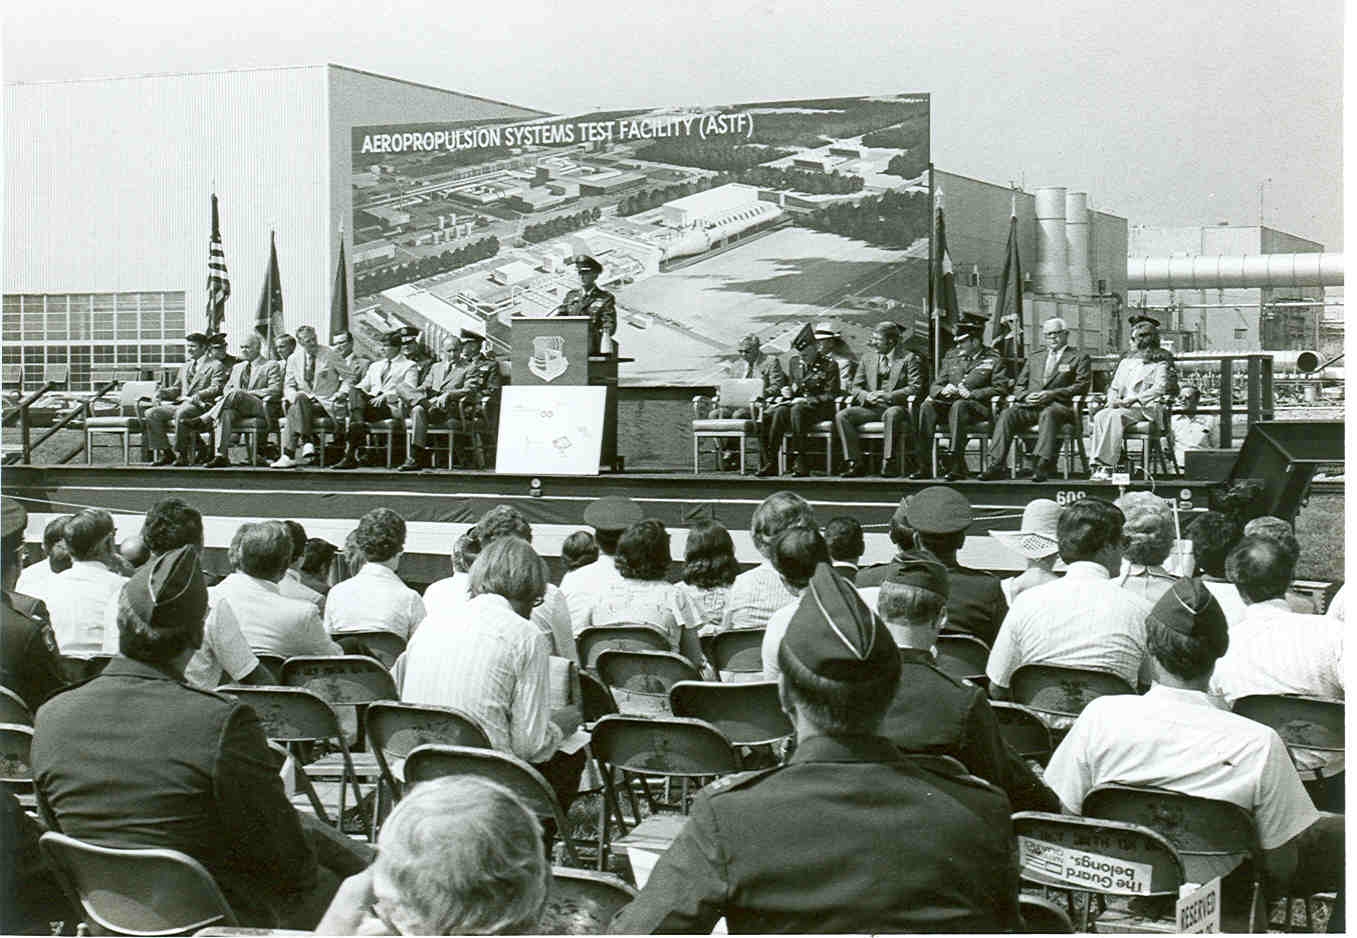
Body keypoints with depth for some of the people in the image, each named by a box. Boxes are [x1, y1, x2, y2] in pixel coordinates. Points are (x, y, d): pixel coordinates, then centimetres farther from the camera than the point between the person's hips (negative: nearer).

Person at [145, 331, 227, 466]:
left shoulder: (216, 366, 7)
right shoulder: (185, 367, 30)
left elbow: (216, 389, -7)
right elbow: (176, 388, 30)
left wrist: (198, 395, -23)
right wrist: (163, 392, 7)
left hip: (201, 405, -7)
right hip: (179, 404, 7)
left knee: (181, 413, -39)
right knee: (151, 413, -14)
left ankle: (182, 454, -28)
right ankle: (166, 452, -10)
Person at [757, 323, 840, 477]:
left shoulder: (829, 365, -5)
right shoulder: (795, 362, 14)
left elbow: (830, 395, -9)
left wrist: (806, 400, -18)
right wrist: (787, 391, -1)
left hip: (820, 407, -5)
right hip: (797, 403, 5)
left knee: (797, 410, -37)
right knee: (780, 411, -29)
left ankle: (800, 463, -39)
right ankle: (770, 462, -31)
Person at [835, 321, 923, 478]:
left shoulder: (910, 359, 4)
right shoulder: (867, 360, 19)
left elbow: (915, 387, -6)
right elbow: (855, 387, 16)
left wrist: (889, 396, -18)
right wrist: (866, 395, -9)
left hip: (896, 407, -5)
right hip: (871, 407, 5)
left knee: (892, 414, -41)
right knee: (841, 416, -19)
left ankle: (889, 463, -34)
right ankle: (855, 463, -20)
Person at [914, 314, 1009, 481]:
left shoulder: (992, 359, 6)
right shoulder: (951, 356, 19)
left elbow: (1001, 388, -4)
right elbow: (934, 386, 16)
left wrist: (972, 394, -15)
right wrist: (943, 390, -9)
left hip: (978, 406, -4)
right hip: (949, 403, 4)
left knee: (959, 405, -38)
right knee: (927, 406, -26)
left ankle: (957, 464, -41)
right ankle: (925, 464, -29)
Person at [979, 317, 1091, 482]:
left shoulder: (1079, 358, 14)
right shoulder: (1034, 359, 29)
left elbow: (1082, 386, 0)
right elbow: (1018, 387, 24)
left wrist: (1052, 394, -12)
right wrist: (1026, 396, -2)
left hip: (1058, 406, -4)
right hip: (1030, 406, 4)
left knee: (1048, 414, -40)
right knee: (1007, 415, -26)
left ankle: (1041, 465, -50)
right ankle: (996, 466, -33)